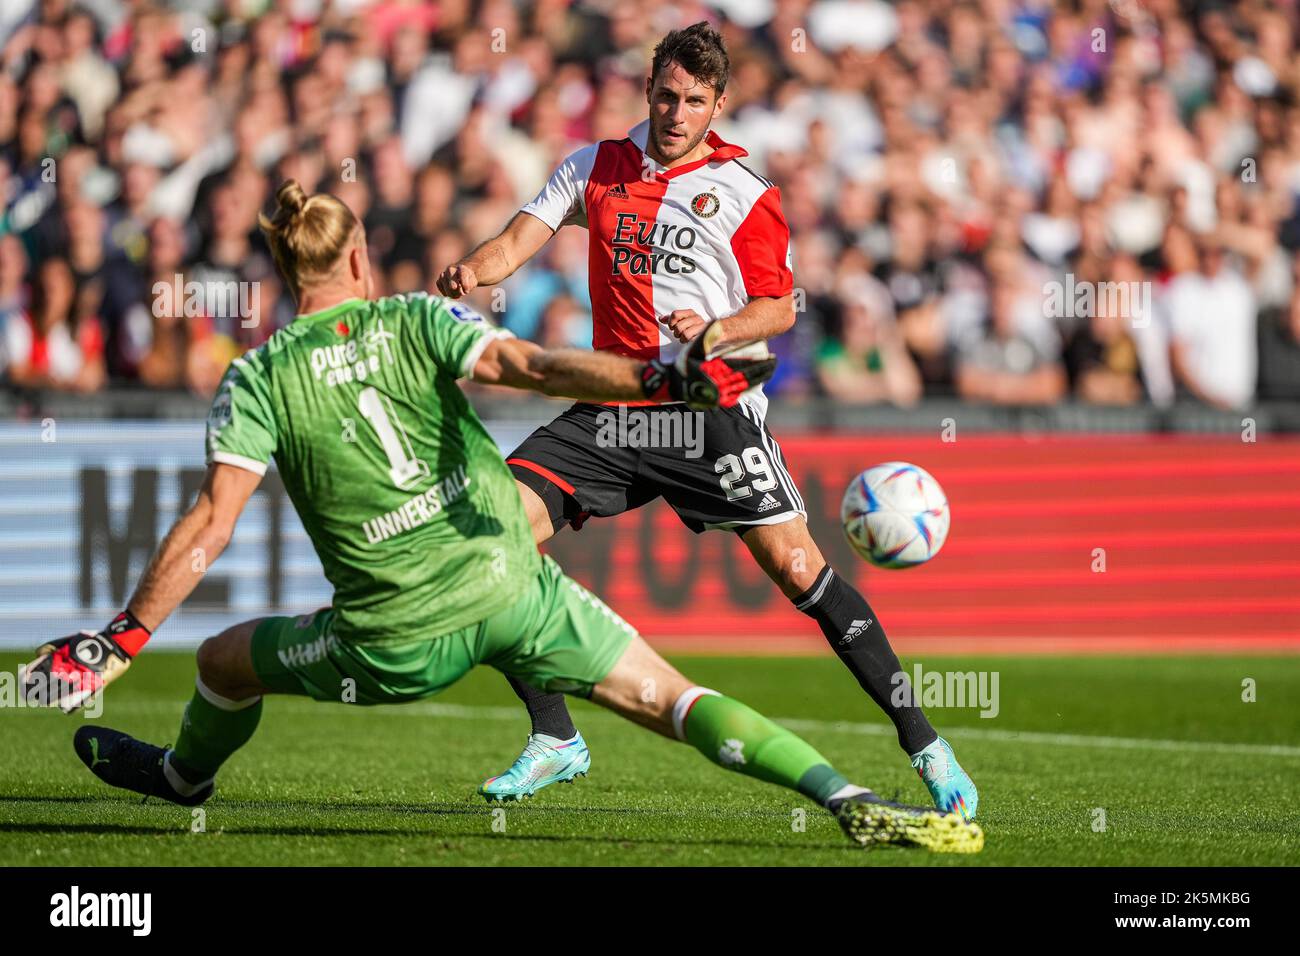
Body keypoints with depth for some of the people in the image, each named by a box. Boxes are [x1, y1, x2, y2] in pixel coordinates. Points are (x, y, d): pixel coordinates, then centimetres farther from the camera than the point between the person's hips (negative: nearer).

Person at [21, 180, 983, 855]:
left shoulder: (257, 379, 1)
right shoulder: (416, 320, 2)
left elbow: (211, 525, -8)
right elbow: (532, 366, -16)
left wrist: (120, 639, -6)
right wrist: (666, 379, -25)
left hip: (399, 639, 0)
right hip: (514, 590, 0)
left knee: (226, 661, 26)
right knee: (670, 697, 2)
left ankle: (185, 775, 55)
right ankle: (850, 801, -14)